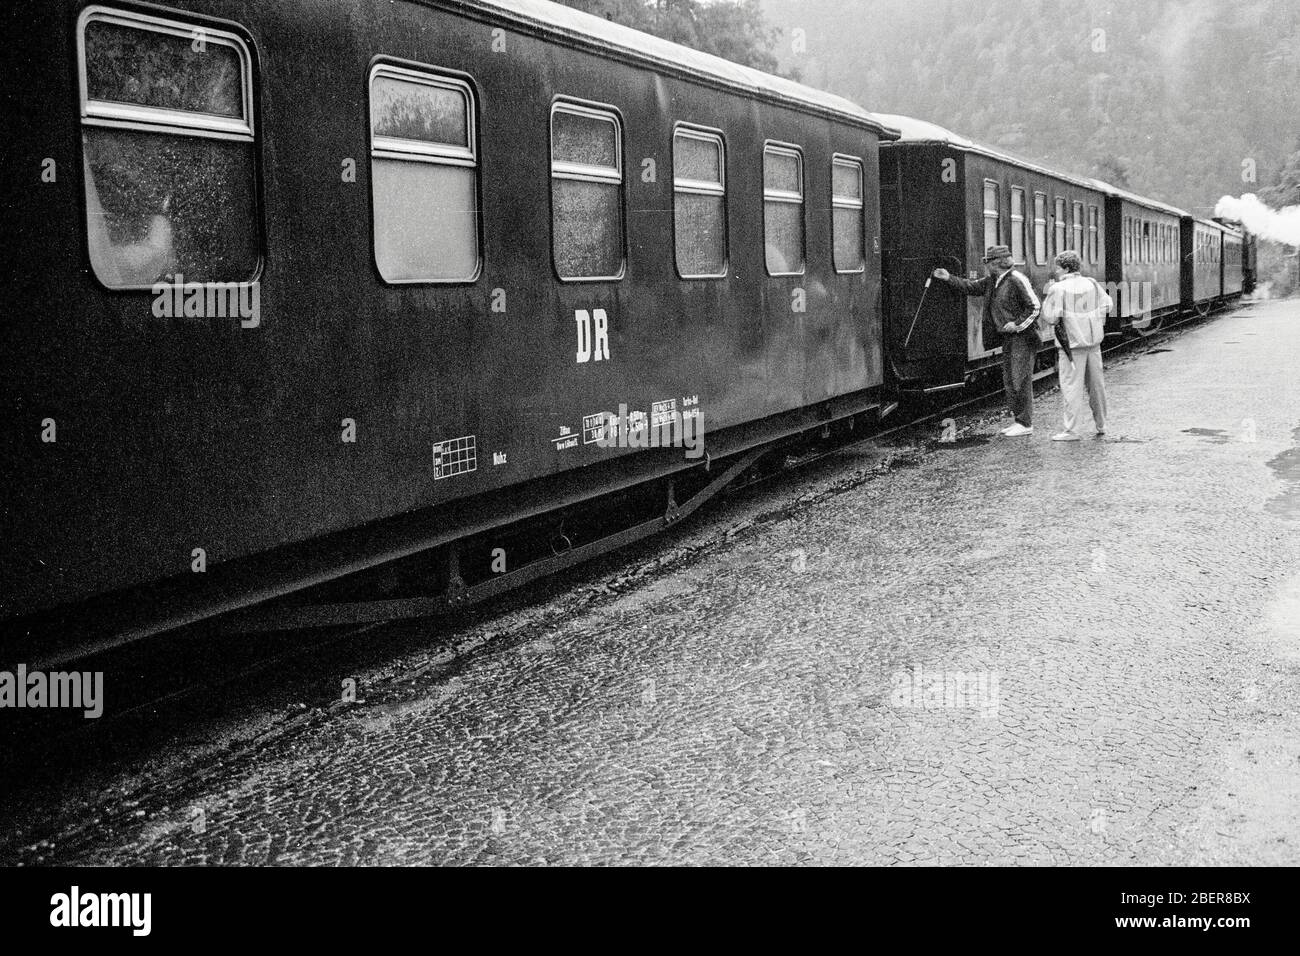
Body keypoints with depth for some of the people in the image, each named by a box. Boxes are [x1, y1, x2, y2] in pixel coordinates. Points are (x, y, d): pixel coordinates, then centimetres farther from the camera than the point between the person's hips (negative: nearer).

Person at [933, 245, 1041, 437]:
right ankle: (1018, 419, 20)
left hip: (1022, 338, -9)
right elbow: (972, 287, 22)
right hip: (1008, 337, 9)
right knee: (1009, 381, 12)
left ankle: (1026, 423, -1)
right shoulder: (993, 281, 11)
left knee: (1020, 380, -7)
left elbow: (1035, 306, -16)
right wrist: (949, 278, 14)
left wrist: (1018, 324, -18)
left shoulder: (1017, 280, -15)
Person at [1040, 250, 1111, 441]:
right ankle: (1101, 426, 26)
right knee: (1096, 384, 16)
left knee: (1071, 386, -3)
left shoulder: (1058, 289, -13)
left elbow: (1050, 318, -14)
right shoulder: (1091, 284, 7)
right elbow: (1106, 303, 14)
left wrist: (1048, 295, -3)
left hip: (1072, 342, -6)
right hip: (1093, 340, 6)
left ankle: (1072, 430, -5)